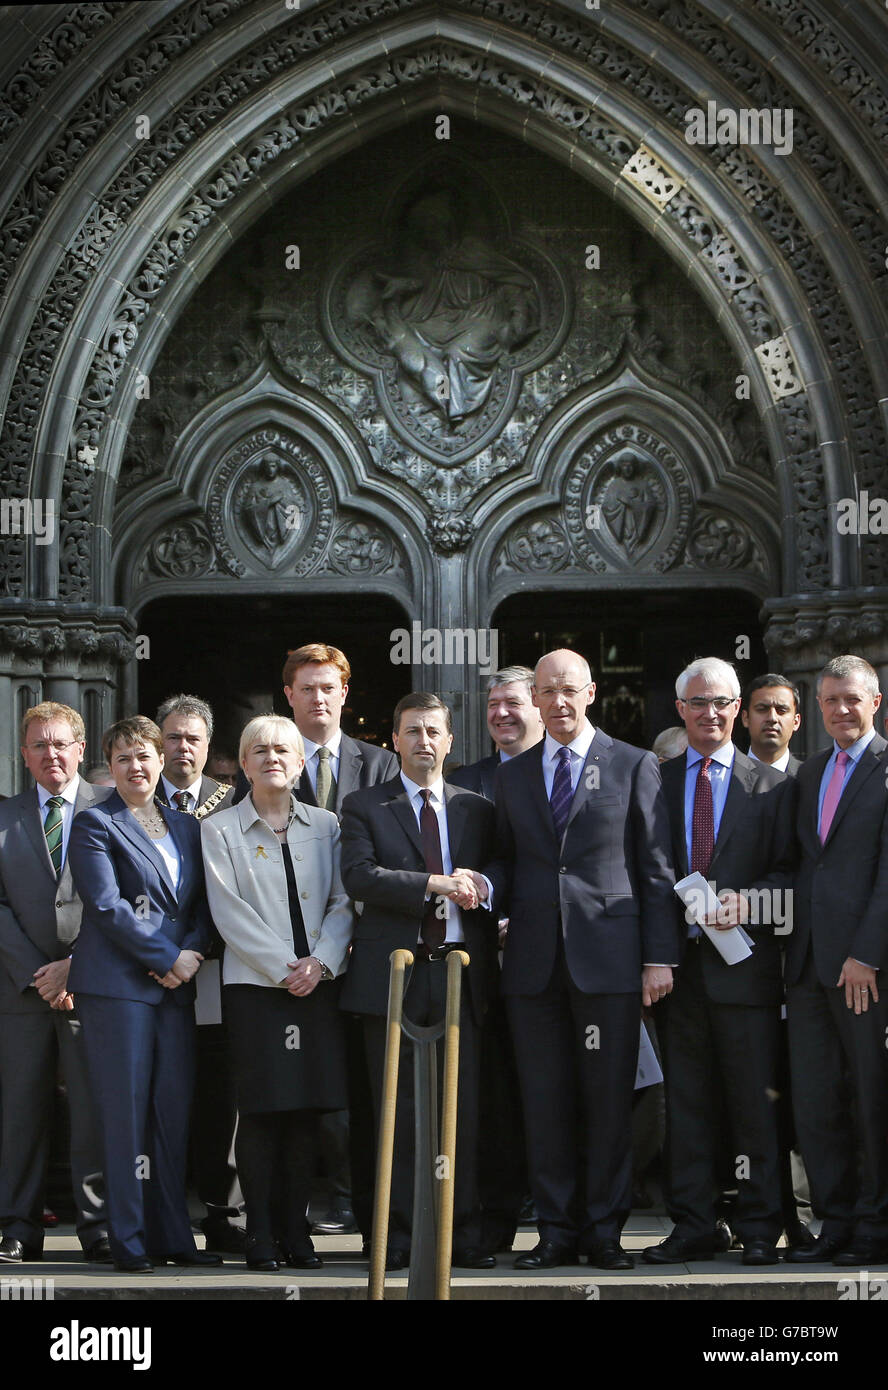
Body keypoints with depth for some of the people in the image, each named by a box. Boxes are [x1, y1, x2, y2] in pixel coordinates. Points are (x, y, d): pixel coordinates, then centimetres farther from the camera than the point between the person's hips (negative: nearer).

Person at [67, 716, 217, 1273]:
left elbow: (202, 905, 16)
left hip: (177, 983, 5)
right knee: (126, 1112, -5)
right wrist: (169, 958, -11)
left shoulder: (186, 826, 18)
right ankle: (130, 1241, 0)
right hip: (118, 983, -5)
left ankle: (172, 1236, 10)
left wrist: (193, 952, -3)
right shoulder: (95, 824, 0)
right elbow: (108, 906, -9)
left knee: (174, 1112, 4)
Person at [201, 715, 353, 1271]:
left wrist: (320, 960, -9)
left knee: (306, 1114, 2)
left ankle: (296, 1231, 10)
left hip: (318, 983, 2)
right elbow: (229, 912, -4)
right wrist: (282, 968, -11)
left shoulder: (325, 825, 11)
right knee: (263, 1113, -5)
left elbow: (343, 902, 6)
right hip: (255, 985, -2)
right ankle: (261, 1234, 3)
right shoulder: (221, 830, 4)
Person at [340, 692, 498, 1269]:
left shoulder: (476, 809, 16)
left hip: (461, 971, 2)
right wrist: (434, 884, -17)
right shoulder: (366, 806, 8)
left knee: (464, 1108, -1)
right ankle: (398, 1236, 6)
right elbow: (359, 876, -8)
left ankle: (464, 1234, 5)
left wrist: (481, 886, -10)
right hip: (393, 973, -2)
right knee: (398, 1112, 1)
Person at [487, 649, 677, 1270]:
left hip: (608, 956, -3)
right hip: (534, 961, 3)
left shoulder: (635, 767, 5)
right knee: (545, 1101, 3)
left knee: (609, 1098, 0)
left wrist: (660, 956, -4)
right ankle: (558, 1232, 10)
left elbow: (657, 869, 3)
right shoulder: (512, 775, 15)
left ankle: (605, 1230, 8)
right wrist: (485, 888, -5)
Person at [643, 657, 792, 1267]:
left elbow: (789, 873, 4)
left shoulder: (771, 786, 7)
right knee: (686, 1100, 5)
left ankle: (760, 1228, 7)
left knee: (755, 1098, -1)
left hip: (745, 961, -2)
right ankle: (693, 1227, 10)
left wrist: (747, 902, -16)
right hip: (679, 963, 2)